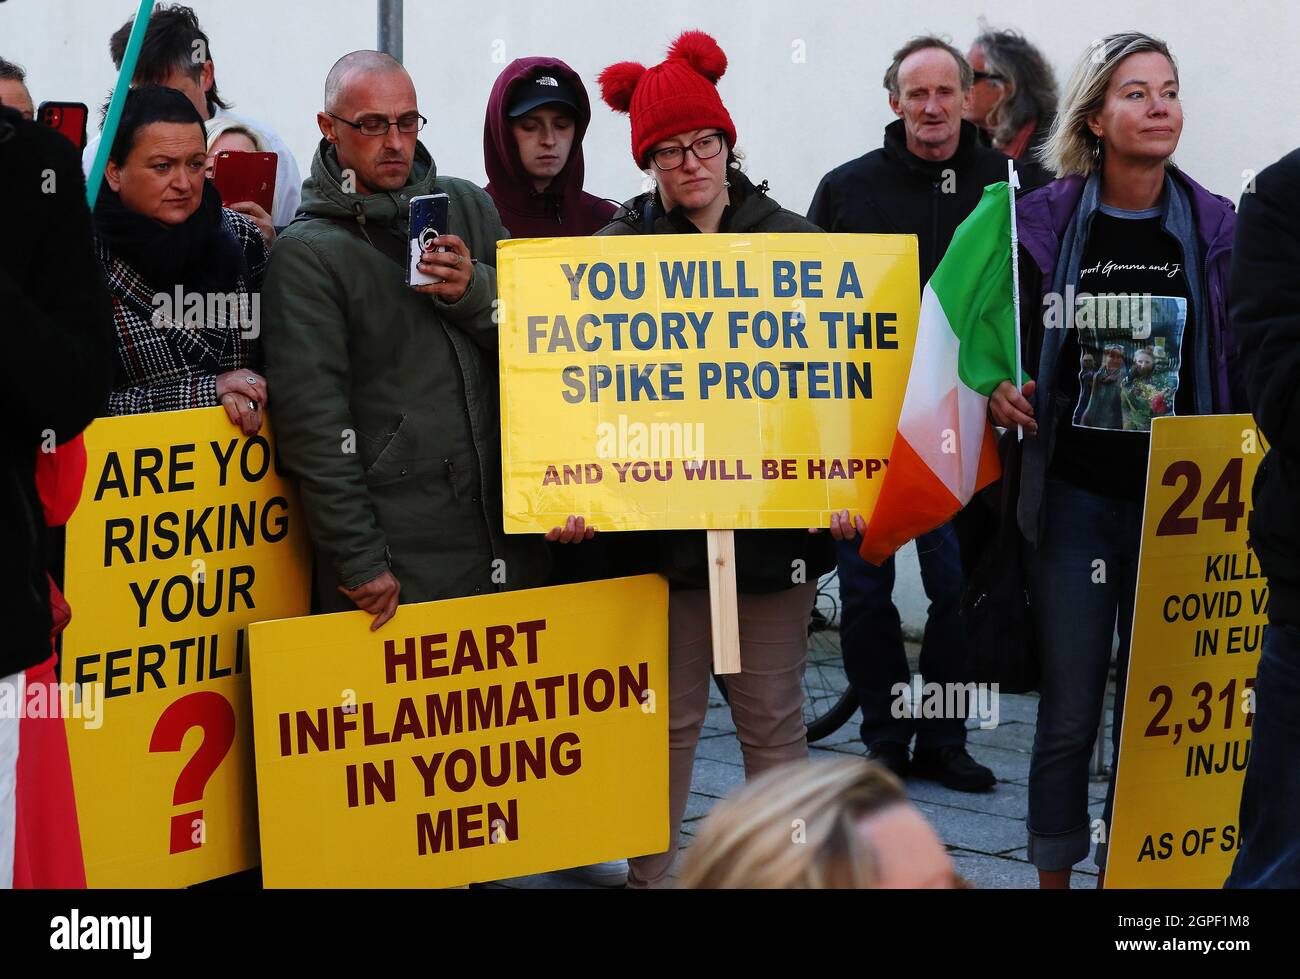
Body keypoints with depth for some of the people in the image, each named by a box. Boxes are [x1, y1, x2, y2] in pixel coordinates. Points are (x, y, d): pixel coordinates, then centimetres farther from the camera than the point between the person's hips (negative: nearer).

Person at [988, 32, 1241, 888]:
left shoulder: (1216, 229, 3)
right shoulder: (1046, 223, -1)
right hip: (1075, 497, -1)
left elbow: (1243, 371, 7)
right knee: (1070, 714, 3)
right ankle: (1055, 874, 16)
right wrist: (999, 392, -12)